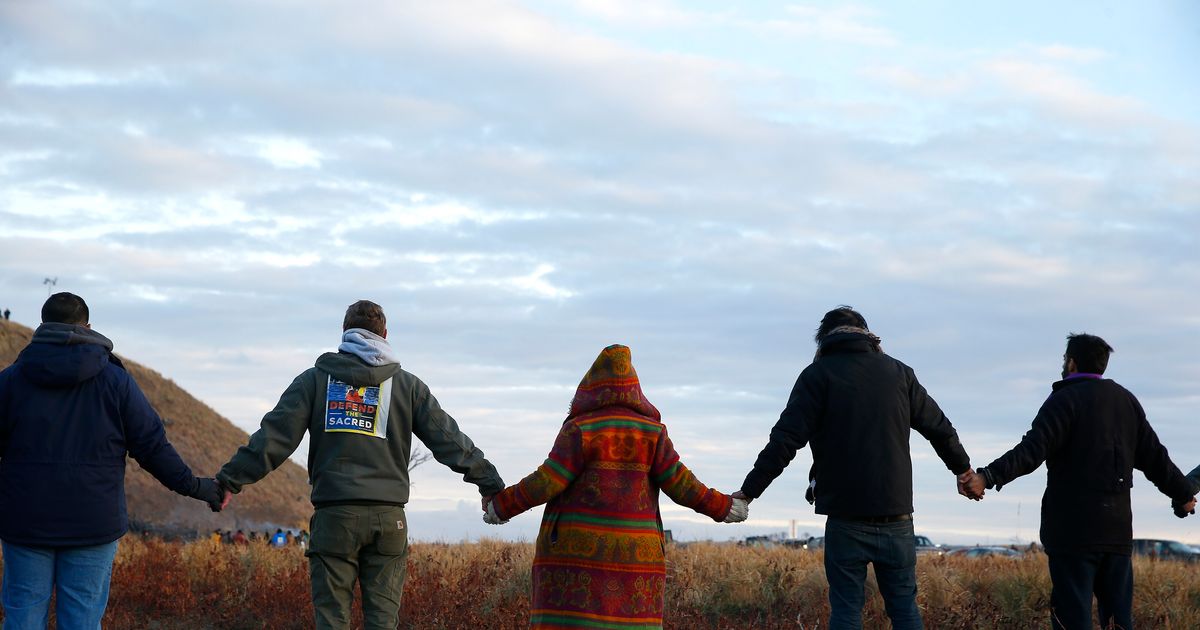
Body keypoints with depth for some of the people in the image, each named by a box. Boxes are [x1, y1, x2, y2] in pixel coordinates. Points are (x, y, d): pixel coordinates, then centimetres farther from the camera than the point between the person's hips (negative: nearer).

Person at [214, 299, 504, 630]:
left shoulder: (315, 379, 8)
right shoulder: (407, 385, 10)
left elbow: (274, 436, 0)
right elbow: (448, 438, 8)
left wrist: (230, 479, 2)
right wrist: (490, 482, 13)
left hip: (335, 515, -1)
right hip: (388, 516, 1)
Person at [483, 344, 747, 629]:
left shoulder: (581, 430, -6)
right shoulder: (650, 432, 2)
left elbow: (546, 482, -10)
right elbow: (679, 483, -2)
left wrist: (502, 506, 3)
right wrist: (722, 508, 11)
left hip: (579, 549, -3)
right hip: (632, 555, 3)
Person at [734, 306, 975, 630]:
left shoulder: (818, 375, -2)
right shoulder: (899, 373, 10)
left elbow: (786, 439, -11)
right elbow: (940, 428, 17)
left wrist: (749, 491, -10)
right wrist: (963, 468, 35)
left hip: (847, 521, -3)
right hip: (896, 518, 3)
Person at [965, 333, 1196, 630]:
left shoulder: (1065, 399, -7)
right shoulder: (1126, 400, 13)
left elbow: (1032, 450, -21)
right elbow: (1154, 458, 15)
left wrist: (989, 476, -30)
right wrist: (1184, 492, 30)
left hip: (1074, 530, -6)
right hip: (1117, 528, 6)